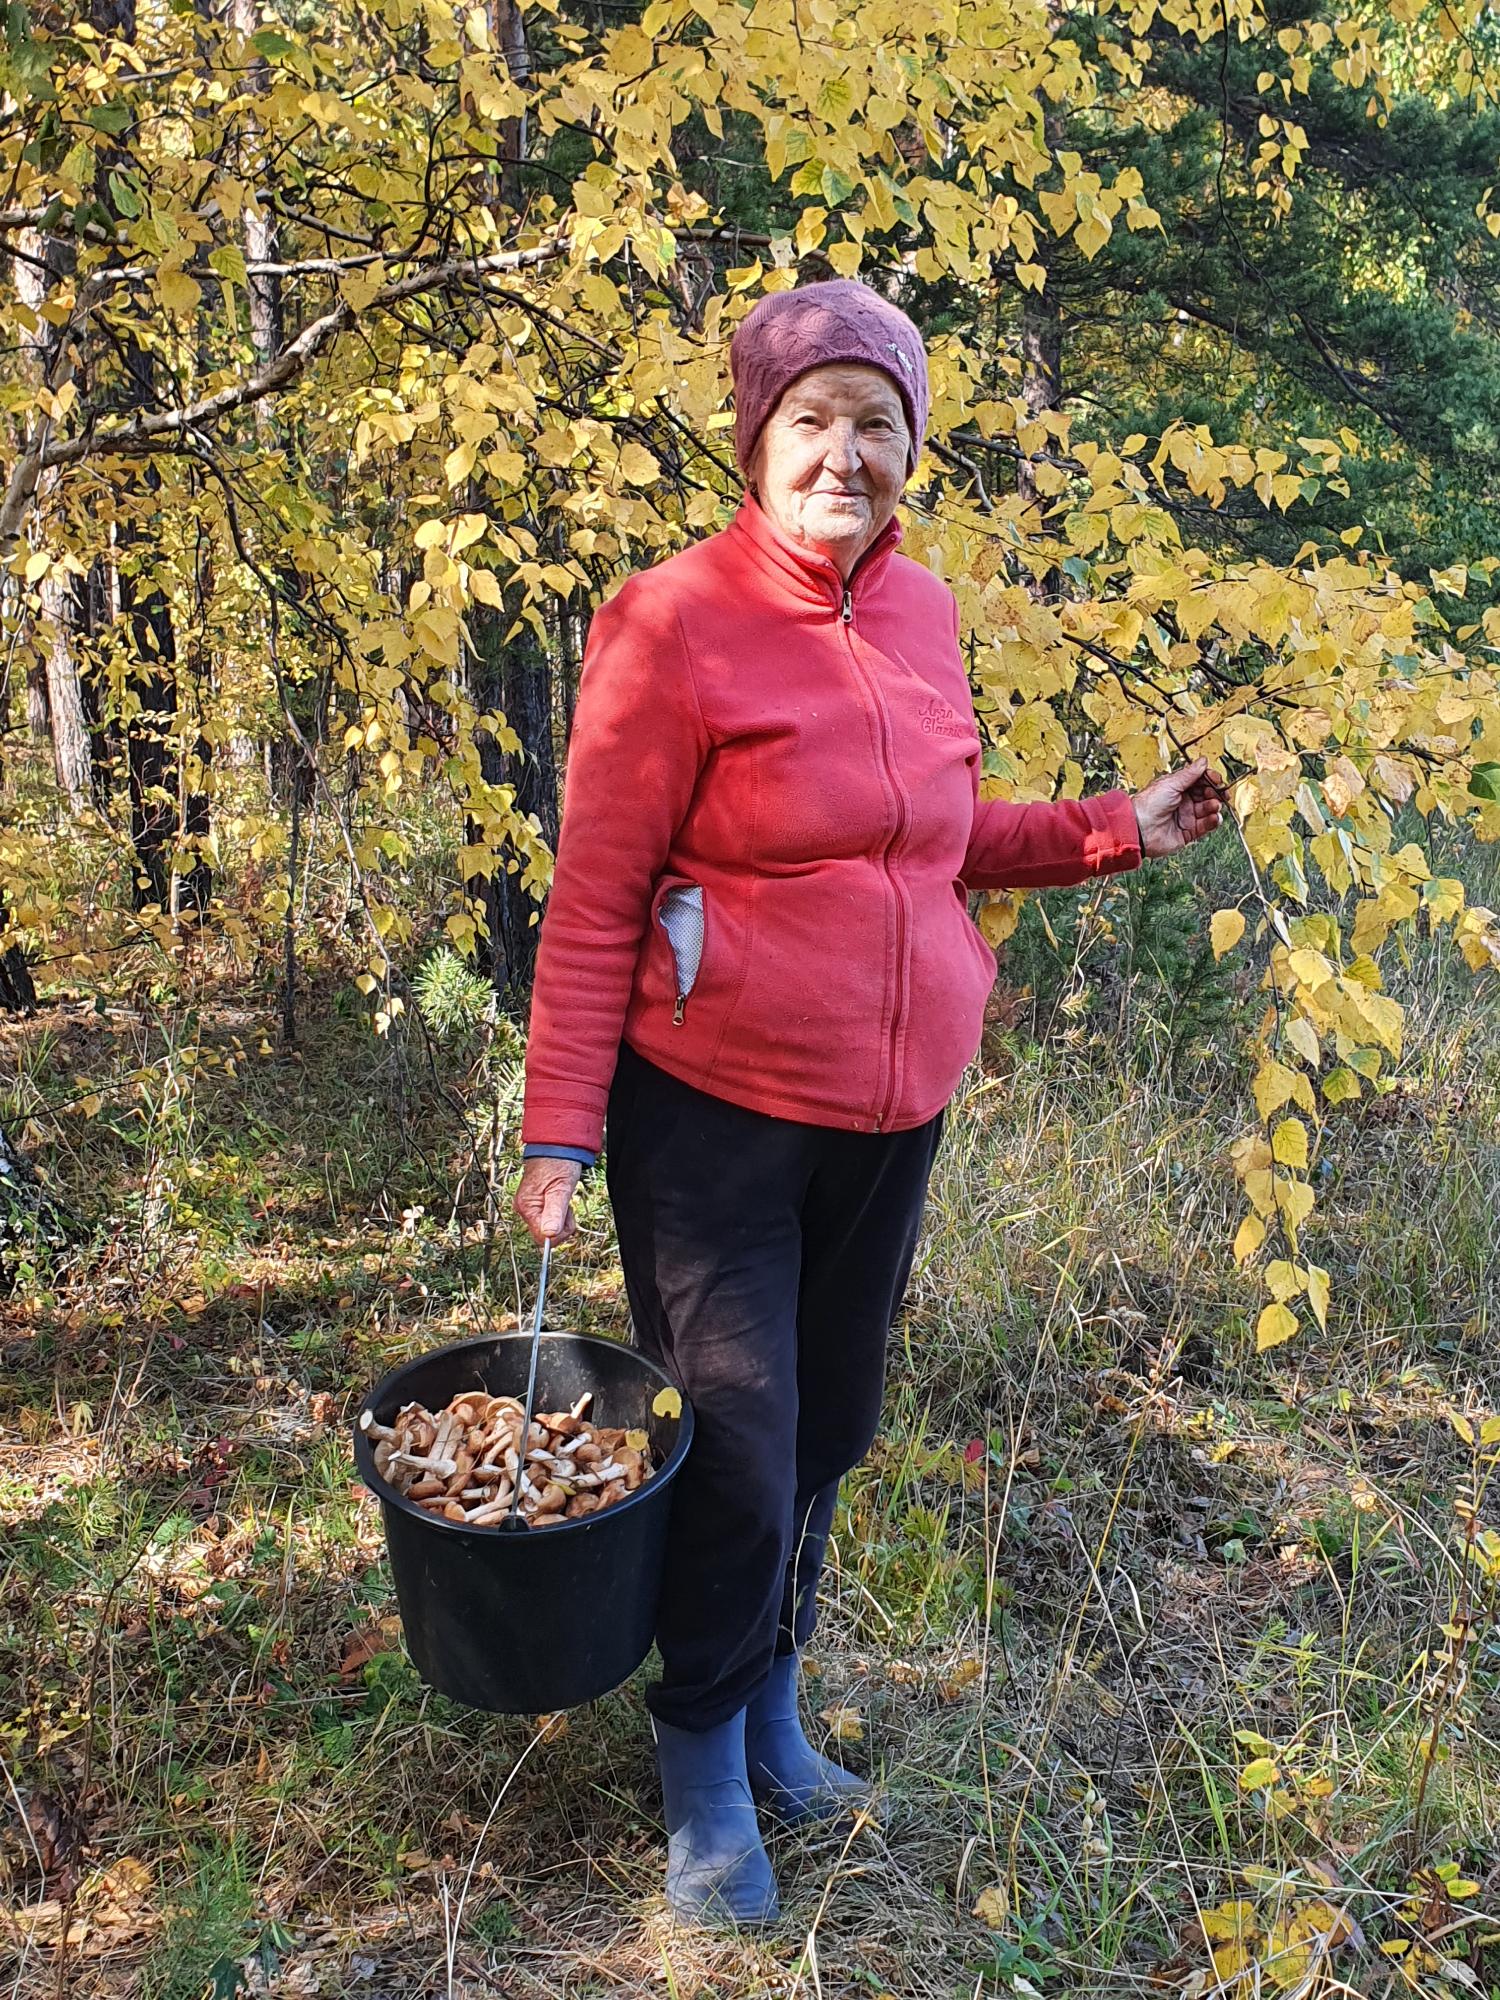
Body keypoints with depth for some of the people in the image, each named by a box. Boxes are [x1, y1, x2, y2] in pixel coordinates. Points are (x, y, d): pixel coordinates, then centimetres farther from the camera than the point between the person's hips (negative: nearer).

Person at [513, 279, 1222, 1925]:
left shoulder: (922, 616, 5)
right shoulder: (675, 624, -13)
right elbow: (594, 904, -11)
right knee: (736, 1458, 4)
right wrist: (560, 1131, -14)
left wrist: (1112, 830, 8)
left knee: (826, 1433, 19)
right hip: (714, 1115, -6)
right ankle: (705, 1765, 31)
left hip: (893, 1113, 6)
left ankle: (773, 1707, 43)